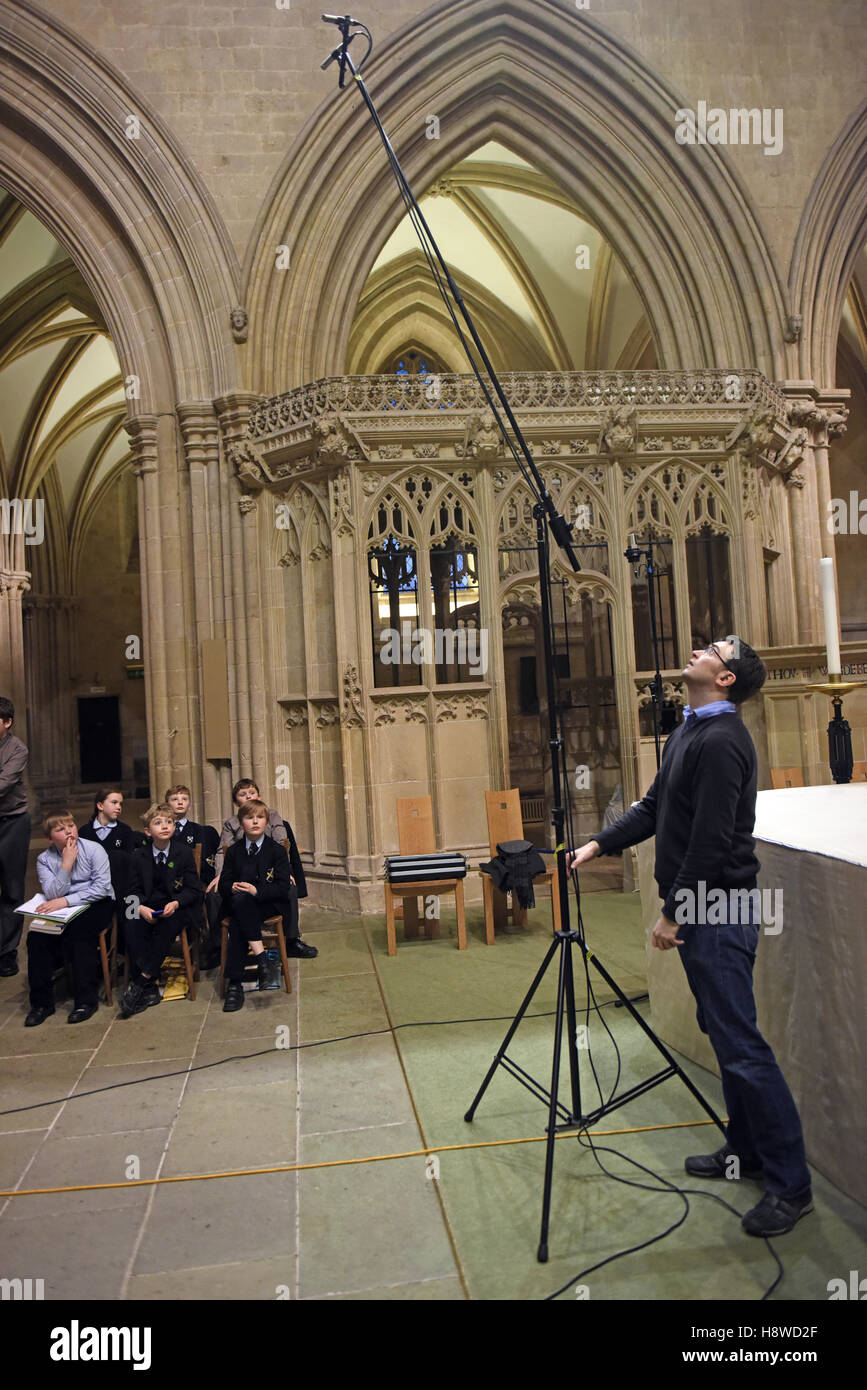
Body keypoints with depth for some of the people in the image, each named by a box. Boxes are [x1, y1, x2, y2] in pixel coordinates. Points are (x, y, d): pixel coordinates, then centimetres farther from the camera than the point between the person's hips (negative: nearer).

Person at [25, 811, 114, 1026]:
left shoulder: (93, 849, -6)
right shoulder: (44, 859, 3)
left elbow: (102, 887, -15)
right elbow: (53, 895, -9)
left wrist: (66, 901, -21)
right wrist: (66, 864, -18)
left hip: (97, 904, -4)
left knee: (76, 934, -29)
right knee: (36, 936, -19)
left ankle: (86, 1000, -18)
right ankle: (41, 1002, -6)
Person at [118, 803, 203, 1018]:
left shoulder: (184, 853, -1)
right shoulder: (139, 856, 5)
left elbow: (194, 889, -1)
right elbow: (134, 890, 5)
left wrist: (176, 903, -21)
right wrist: (141, 907, -16)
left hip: (178, 906, -2)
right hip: (149, 906, 2)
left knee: (167, 926, -34)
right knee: (132, 928, -28)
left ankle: (140, 983, -28)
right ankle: (150, 990, -28)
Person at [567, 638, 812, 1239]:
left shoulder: (720, 741, -19)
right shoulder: (688, 732, 13)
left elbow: (712, 840, -22)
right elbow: (656, 806, 19)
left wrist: (674, 913, -17)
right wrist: (600, 844, 13)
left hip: (718, 909, -10)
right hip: (699, 910, 10)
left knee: (740, 1043, -4)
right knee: (723, 1032, 17)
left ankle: (790, 1184, 8)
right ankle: (745, 1151, 31)